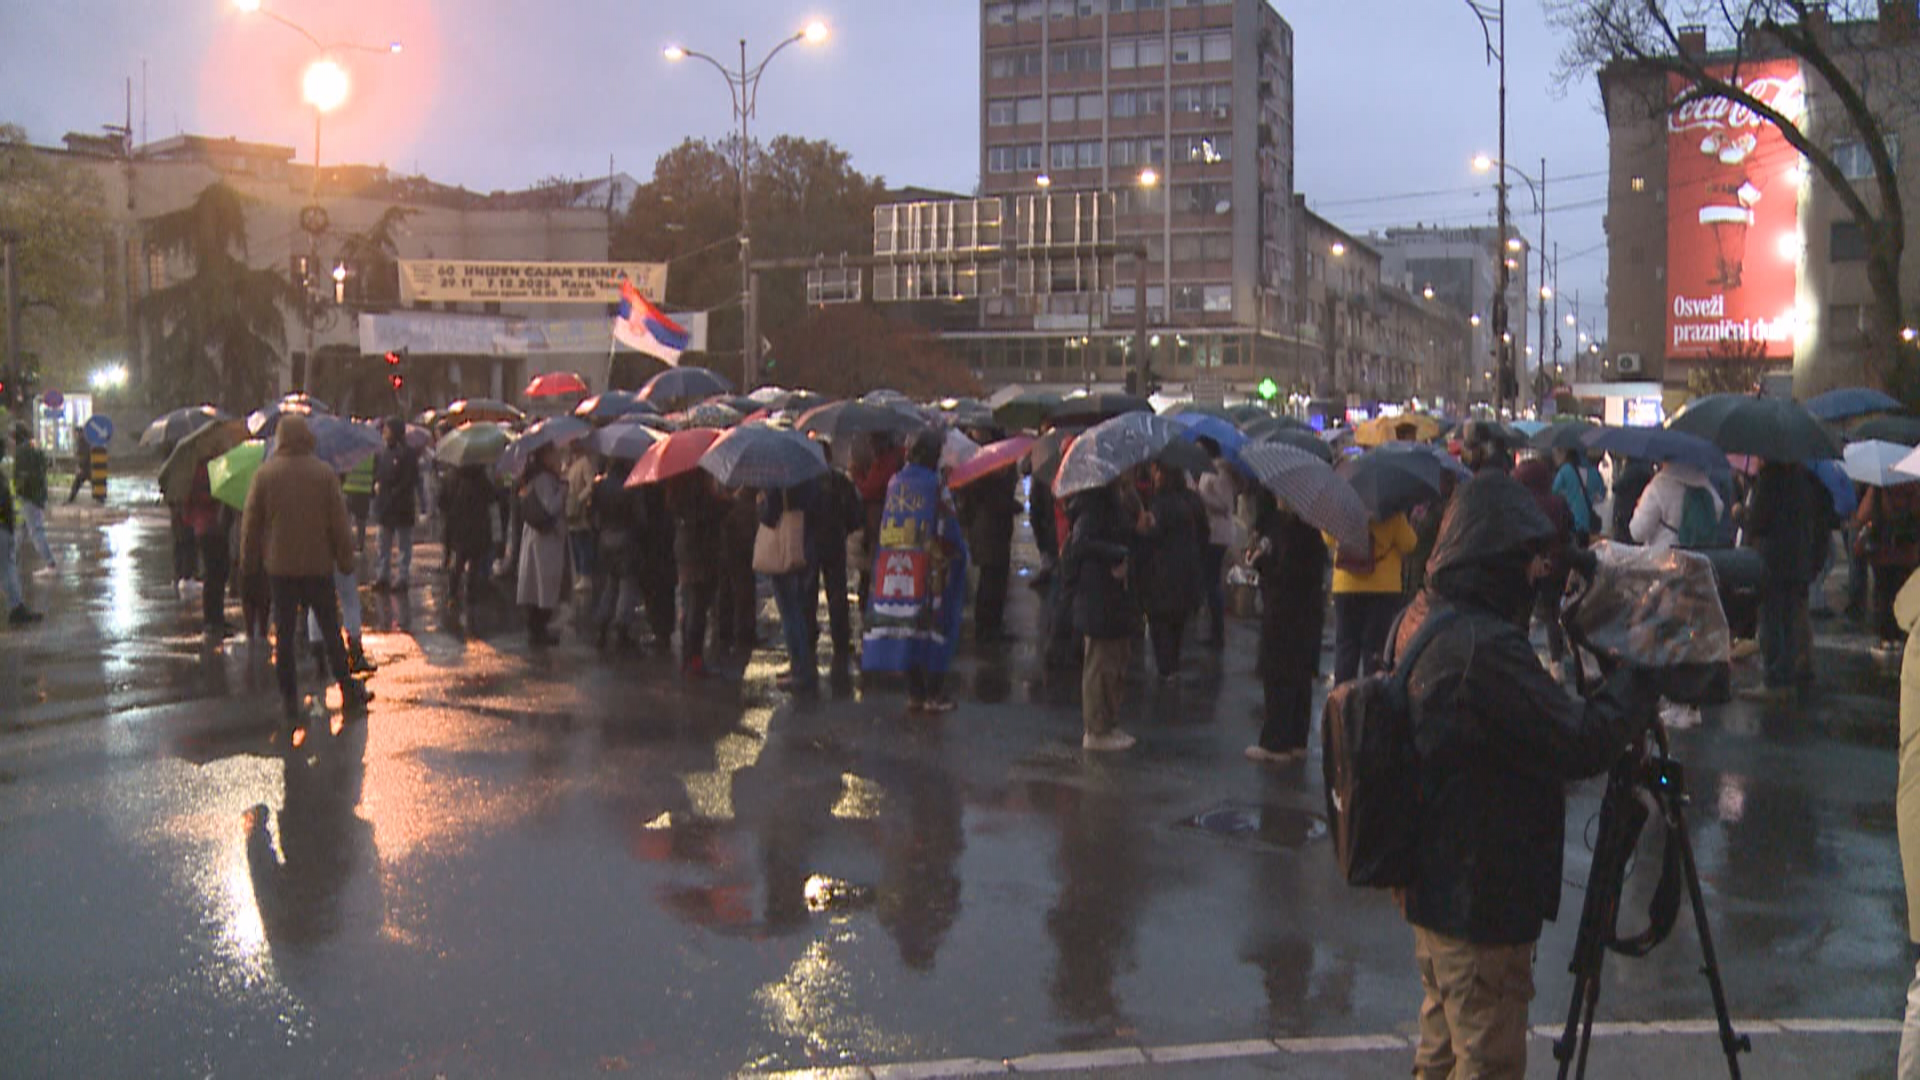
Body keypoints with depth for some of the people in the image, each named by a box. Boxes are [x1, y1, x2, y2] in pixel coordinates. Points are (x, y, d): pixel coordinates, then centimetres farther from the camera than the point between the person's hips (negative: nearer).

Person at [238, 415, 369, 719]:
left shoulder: (264, 475, -4)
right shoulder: (324, 474, -6)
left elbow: (251, 523, 1)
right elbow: (339, 522, -4)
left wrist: (248, 561, 11)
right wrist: (345, 558, 5)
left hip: (279, 566, 0)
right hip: (318, 565, 0)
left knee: (284, 632, 6)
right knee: (330, 628, 10)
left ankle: (289, 698, 8)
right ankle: (348, 689, 15)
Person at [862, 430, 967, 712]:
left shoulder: (894, 483, 5)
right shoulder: (935, 487, -10)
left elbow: (881, 533, 10)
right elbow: (949, 532, -7)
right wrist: (959, 555, 7)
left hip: (894, 569, 5)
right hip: (930, 570, -5)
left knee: (905, 626, 9)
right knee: (932, 625, 2)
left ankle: (914, 693, 13)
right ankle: (934, 694, 3)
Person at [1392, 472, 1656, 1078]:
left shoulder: (1422, 619, 3)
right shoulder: (1486, 647, -27)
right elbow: (1582, 745, -24)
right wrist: (1640, 678, -11)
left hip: (1431, 885, 10)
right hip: (1482, 899, -9)